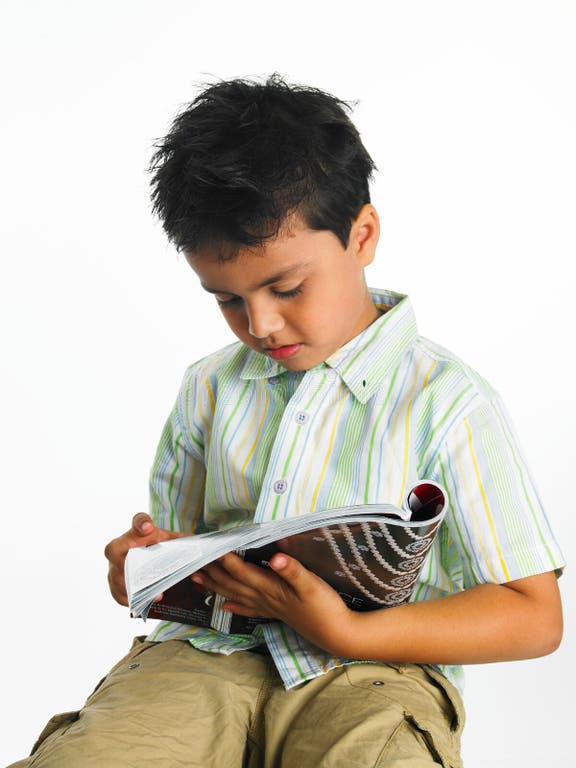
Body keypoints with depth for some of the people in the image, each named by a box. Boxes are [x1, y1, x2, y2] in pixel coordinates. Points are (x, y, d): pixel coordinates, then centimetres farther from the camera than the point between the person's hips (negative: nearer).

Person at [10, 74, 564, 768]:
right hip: (208, 652, 3)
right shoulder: (209, 389, 14)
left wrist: (347, 633, -16)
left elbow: (534, 617, -3)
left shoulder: (447, 403, -2)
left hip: (373, 673, -2)